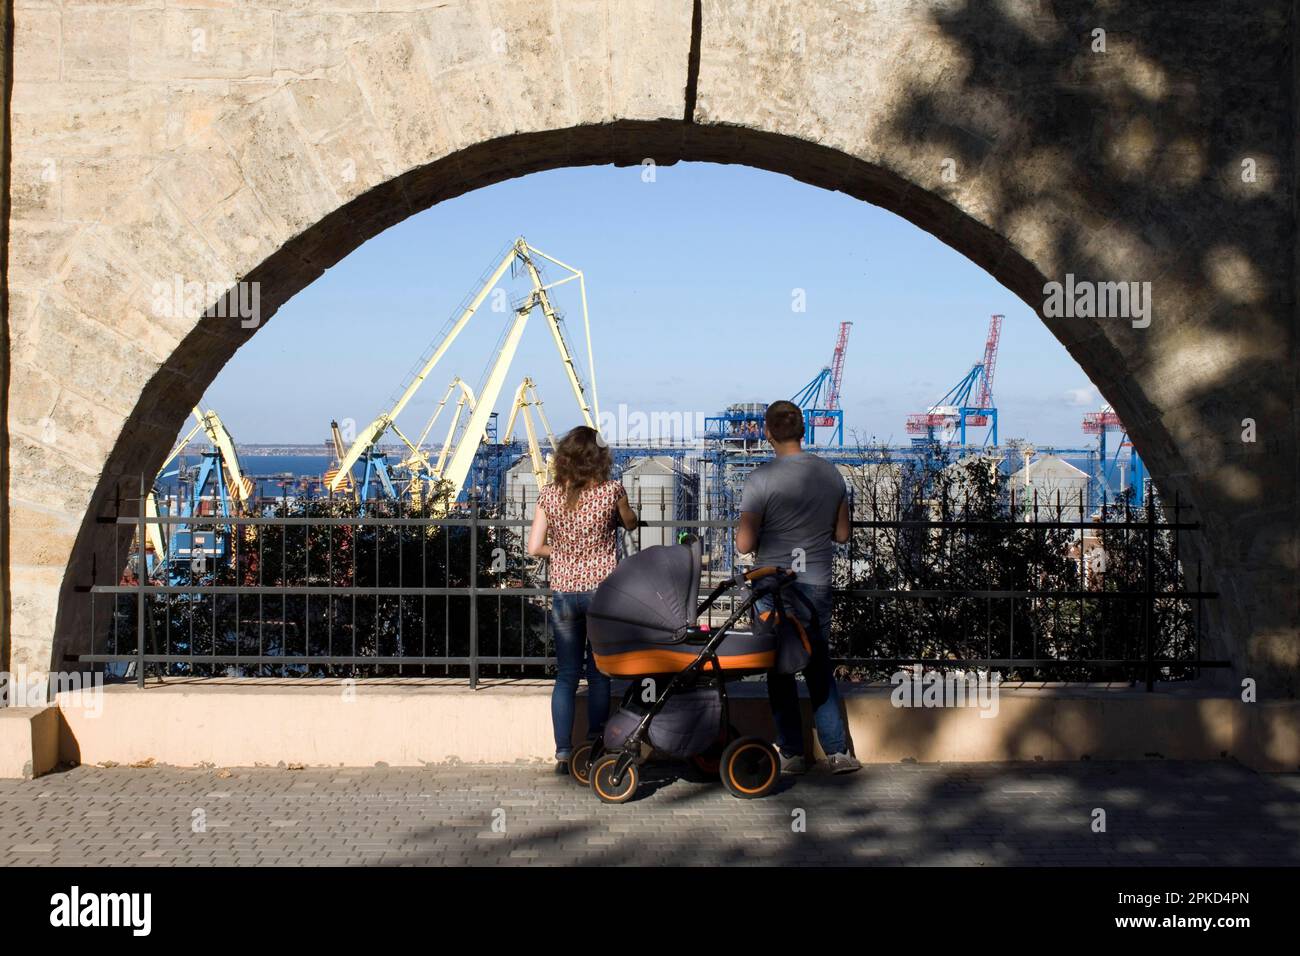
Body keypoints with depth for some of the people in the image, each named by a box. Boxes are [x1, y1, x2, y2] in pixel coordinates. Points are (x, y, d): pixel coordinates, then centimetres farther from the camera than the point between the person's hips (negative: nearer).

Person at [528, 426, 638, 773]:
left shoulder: (550, 495, -2)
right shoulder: (611, 491, -7)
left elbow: (535, 547, -2)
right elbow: (630, 524, 12)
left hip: (563, 592, 2)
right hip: (602, 589, -2)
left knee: (566, 674, 8)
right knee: (599, 673, 9)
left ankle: (563, 754, 7)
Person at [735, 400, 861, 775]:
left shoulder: (761, 479, -13)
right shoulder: (830, 473, 1)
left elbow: (744, 544, -13)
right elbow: (842, 534, 8)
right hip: (818, 585, 4)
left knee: (780, 672, 8)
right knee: (821, 669, 13)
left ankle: (792, 752, 12)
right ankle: (837, 751, 10)